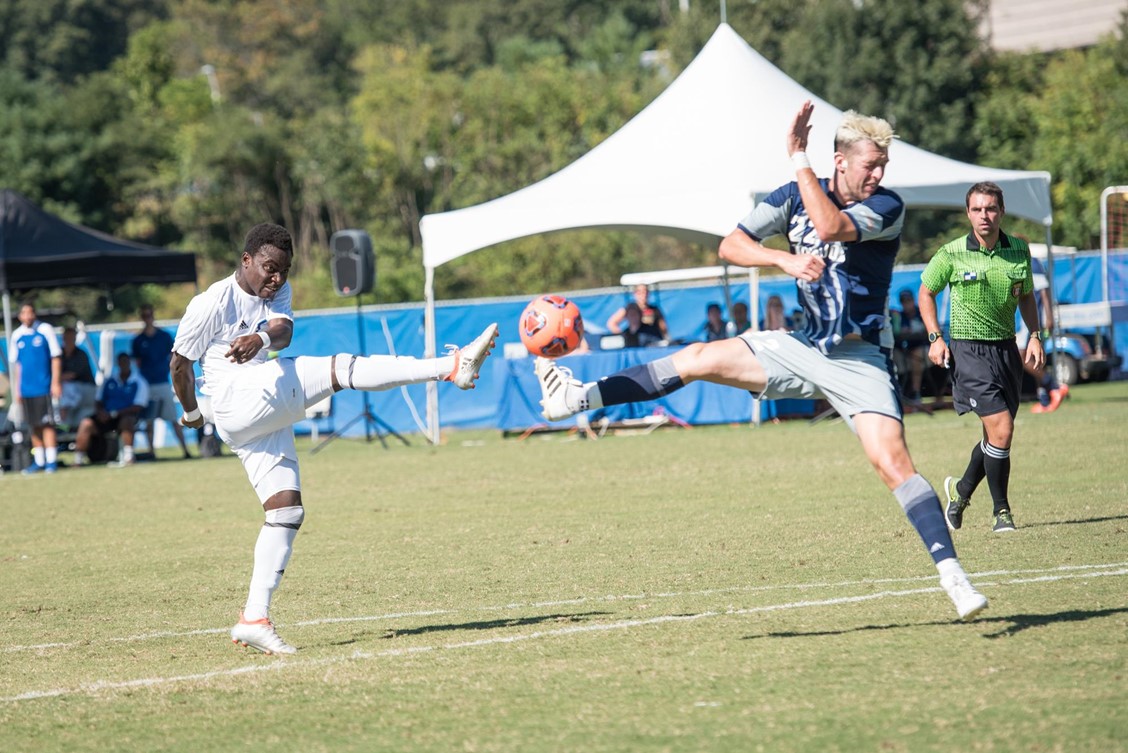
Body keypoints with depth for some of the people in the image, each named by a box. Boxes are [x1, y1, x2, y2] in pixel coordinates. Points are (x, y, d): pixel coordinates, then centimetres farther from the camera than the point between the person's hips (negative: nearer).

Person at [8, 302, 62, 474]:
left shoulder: (45, 330, -3)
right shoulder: (17, 335, 8)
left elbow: (56, 357, -2)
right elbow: (16, 363, 15)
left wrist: (56, 382, -7)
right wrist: (16, 389, 11)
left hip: (43, 387, -4)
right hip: (26, 388, 4)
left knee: (47, 424, -7)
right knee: (33, 426, 7)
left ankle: (51, 461, -5)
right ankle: (39, 461, 13)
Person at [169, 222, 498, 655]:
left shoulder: (276, 293, 17)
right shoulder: (211, 304, -2)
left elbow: (283, 331, -6)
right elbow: (180, 363, 7)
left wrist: (262, 338, -30)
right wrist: (192, 412, 20)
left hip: (268, 419, 8)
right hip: (237, 398, -8)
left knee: (287, 511, 0)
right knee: (339, 368, -21)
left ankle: (254, 619, -3)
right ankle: (453, 367, -33)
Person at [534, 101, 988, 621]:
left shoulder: (887, 207, -14)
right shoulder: (796, 196, 1)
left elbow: (830, 228, -33)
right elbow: (731, 245, -3)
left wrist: (798, 157, -28)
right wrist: (785, 260, -21)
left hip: (860, 360, -5)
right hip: (806, 347, 5)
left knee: (891, 461, -21)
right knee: (699, 358, 0)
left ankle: (952, 574, -22)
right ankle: (578, 398, 6)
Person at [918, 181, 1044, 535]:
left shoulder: (1019, 250, 3)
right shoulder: (951, 254, -7)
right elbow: (926, 292, 7)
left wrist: (1035, 336, 6)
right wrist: (935, 337, -3)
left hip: (1007, 350, 5)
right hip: (969, 350, -5)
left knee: (997, 435, 10)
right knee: (1001, 429, -15)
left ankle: (961, 490, 36)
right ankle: (1001, 511, -2)